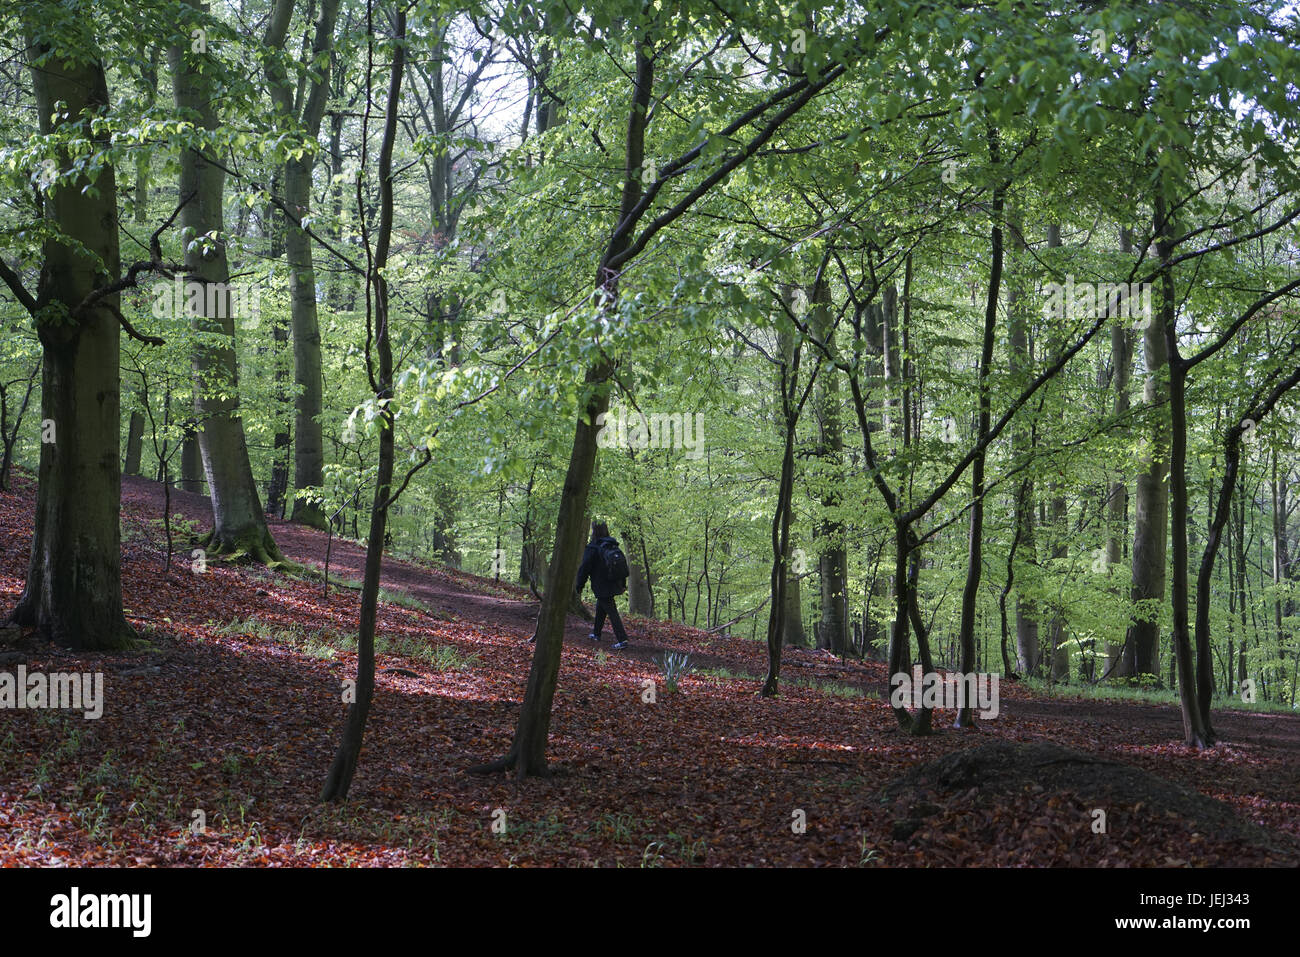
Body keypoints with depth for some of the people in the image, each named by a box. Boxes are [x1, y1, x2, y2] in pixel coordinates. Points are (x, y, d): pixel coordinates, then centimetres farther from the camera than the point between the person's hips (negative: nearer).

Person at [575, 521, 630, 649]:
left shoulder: (592, 549, -15)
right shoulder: (614, 546, 6)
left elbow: (584, 569, -15)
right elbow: (623, 564, 15)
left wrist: (579, 587, -5)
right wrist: (623, 584, 25)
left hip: (602, 588, -7)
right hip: (614, 585, 7)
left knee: (612, 612, -7)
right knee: (600, 608, 25)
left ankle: (622, 640, -12)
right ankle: (596, 633, 38)